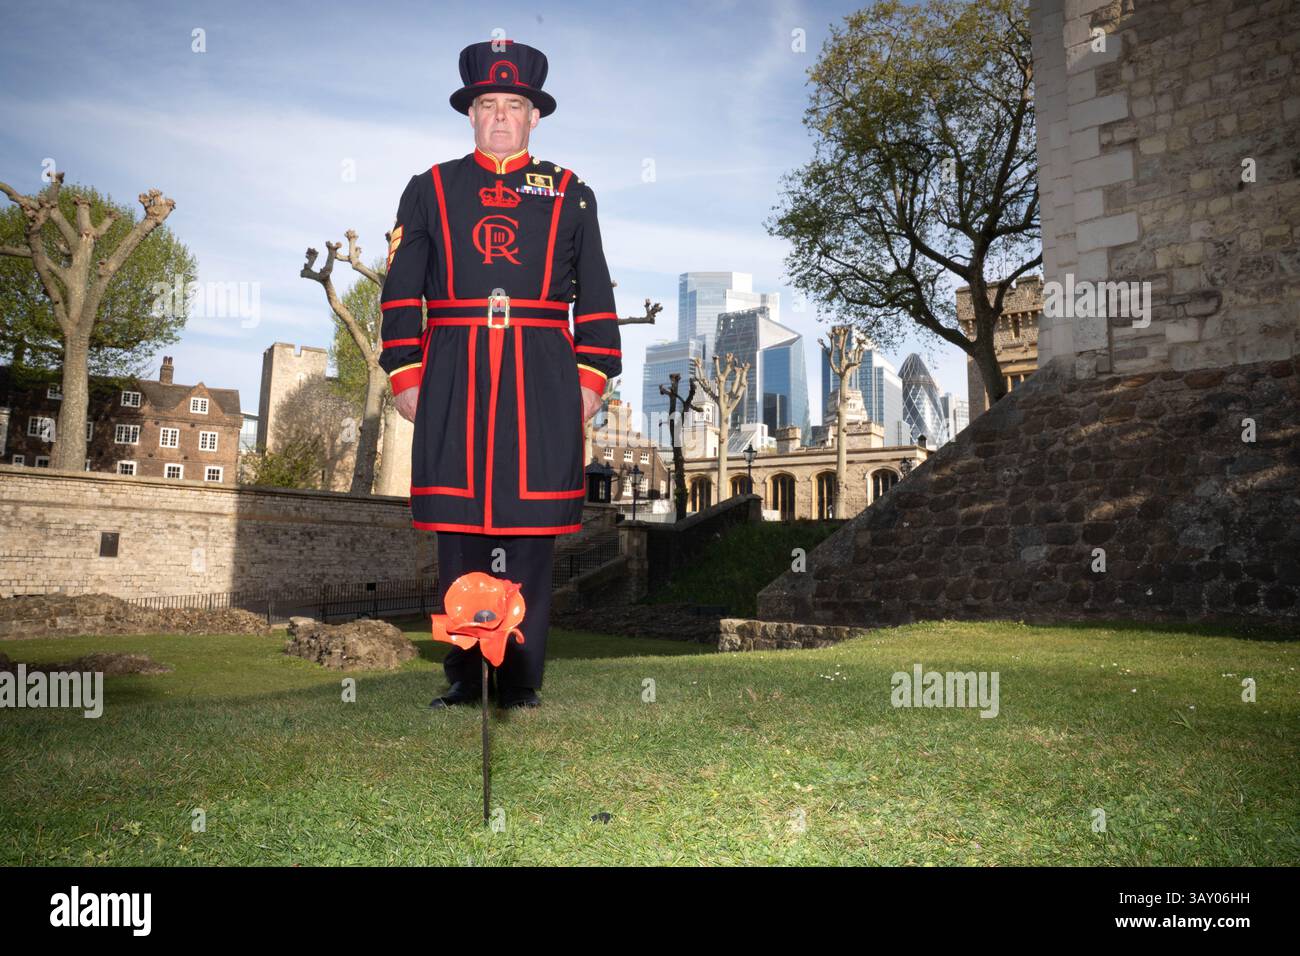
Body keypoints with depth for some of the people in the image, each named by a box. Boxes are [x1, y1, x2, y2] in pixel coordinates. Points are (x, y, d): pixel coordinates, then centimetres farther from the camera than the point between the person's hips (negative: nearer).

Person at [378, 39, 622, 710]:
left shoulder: (571, 195, 14)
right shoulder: (429, 190, 13)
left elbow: (596, 299, 11)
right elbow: (399, 292, 10)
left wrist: (591, 378, 2)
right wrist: (405, 376, 2)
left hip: (542, 383, 0)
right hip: (452, 382, 1)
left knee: (530, 529, 0)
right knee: (456, 530, 2)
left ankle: (521, 682, 10)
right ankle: (463, 679, 14)